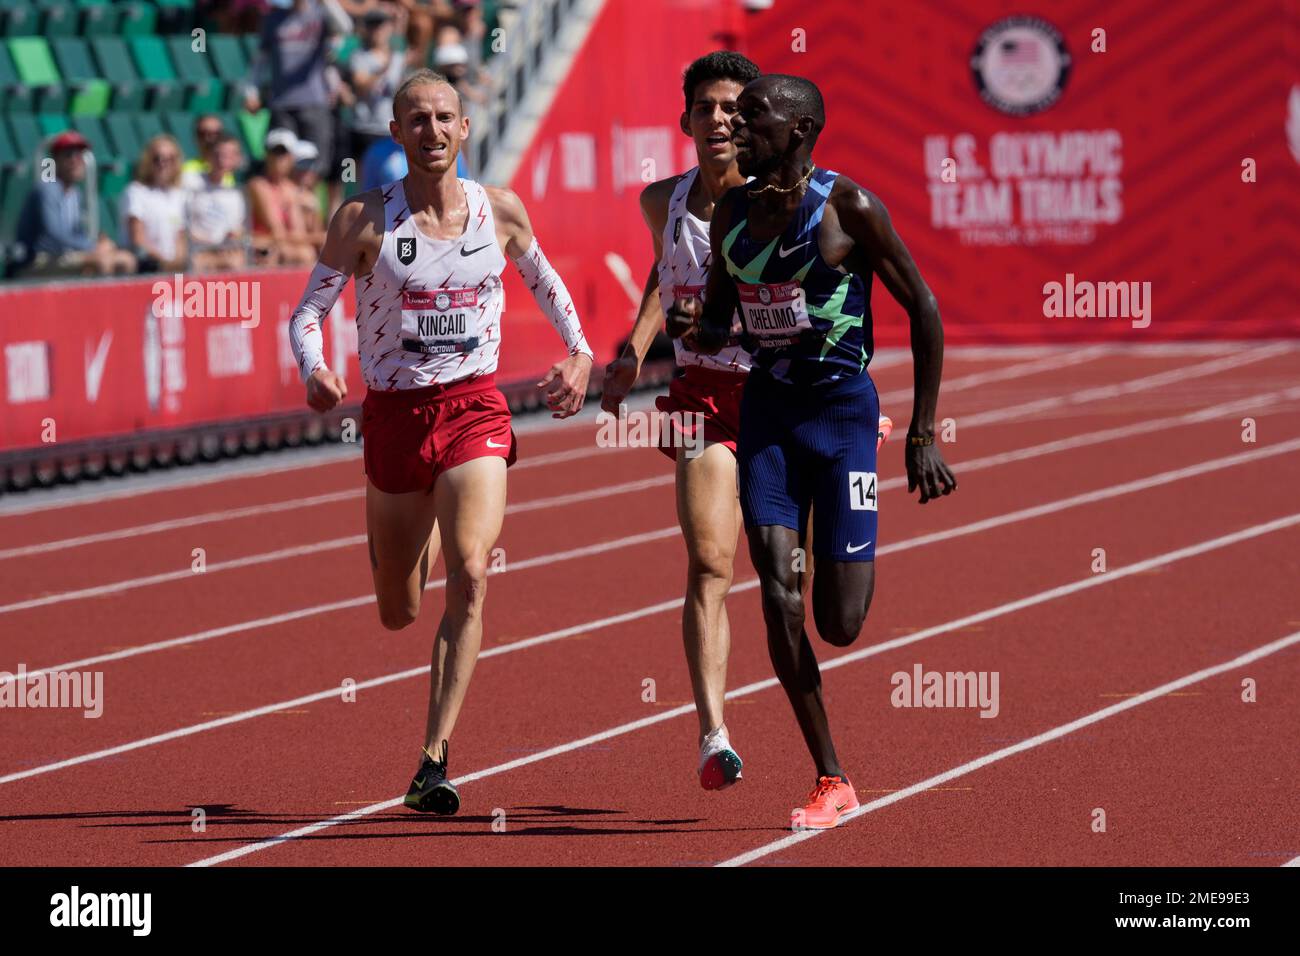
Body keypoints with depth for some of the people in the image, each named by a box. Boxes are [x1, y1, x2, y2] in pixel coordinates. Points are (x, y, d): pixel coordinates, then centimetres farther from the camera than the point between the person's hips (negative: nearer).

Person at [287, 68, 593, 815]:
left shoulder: (500, 211, 1)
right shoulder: (364, 219, -6)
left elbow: (543, 278, 20)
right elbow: (310, 310, -3)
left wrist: (580, 353, 6)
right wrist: (315, 372, -24)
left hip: (475, 412, 0)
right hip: (394, 416, 0)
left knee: (470, 576, -23)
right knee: (398, 615, 13)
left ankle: (437, 758, -22)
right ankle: (417, 545, 54)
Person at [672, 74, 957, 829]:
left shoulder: (849, 208, -12)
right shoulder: (731, 214, 5)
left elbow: (924, 310, -6)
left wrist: (923, 436, -8)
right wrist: (692, 328, -8)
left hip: (842, 407, -4)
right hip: (767, 407, 4)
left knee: (840, 624, -6)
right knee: (778, 591, -11)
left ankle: (862, 567, 34)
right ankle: (832, 782, -3)